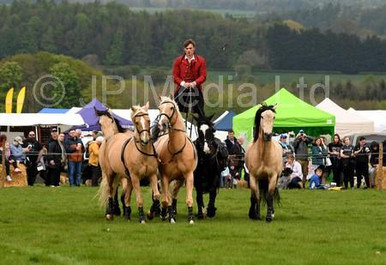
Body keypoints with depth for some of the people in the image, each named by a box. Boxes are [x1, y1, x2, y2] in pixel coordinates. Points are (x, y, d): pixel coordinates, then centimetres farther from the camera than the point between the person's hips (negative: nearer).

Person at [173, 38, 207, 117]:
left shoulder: (201, 61, 2)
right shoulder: (178, 60, 4)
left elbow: (203, 76, -1)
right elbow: (175, 76, 4)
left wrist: (195, 83, -19)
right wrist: (183, 83, -14)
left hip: (195, 88, -1)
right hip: (181, 88, 1)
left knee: (200, 112, -1)